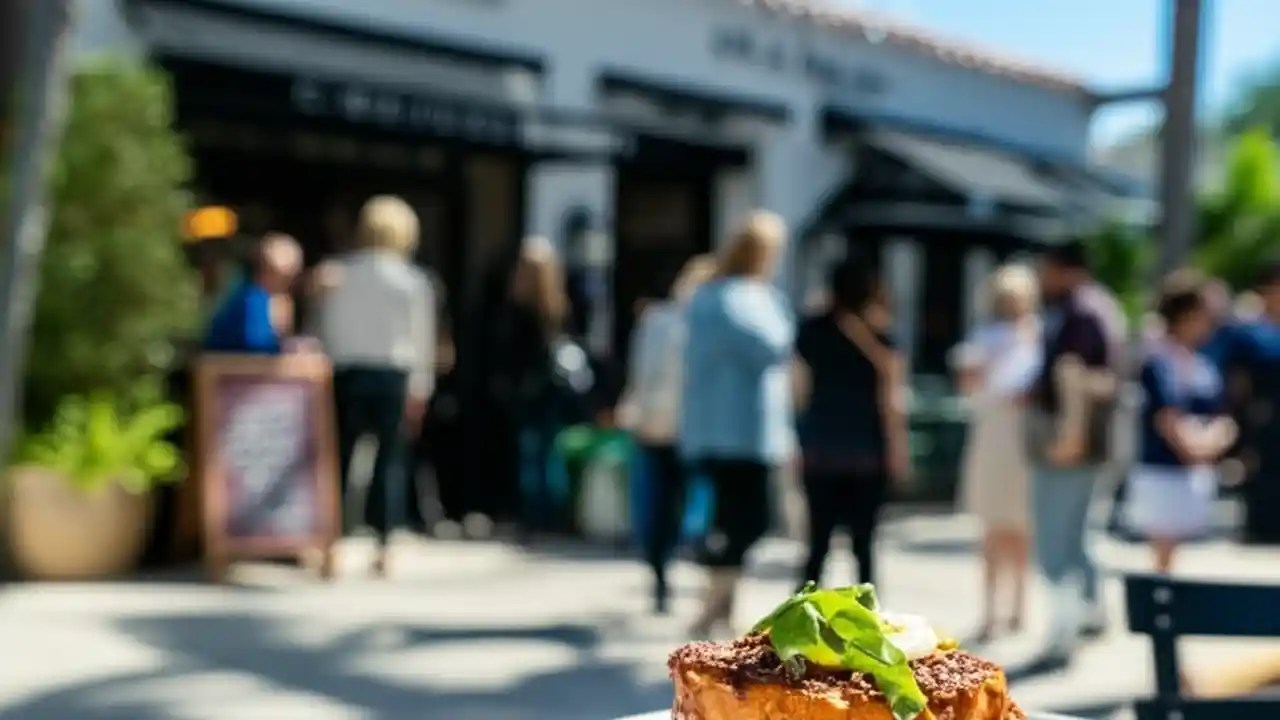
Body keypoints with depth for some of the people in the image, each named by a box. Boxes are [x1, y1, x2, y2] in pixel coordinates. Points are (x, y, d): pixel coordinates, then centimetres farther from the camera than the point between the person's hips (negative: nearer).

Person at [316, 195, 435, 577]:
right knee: (389, 460, 5)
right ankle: (381, 544, 1)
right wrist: (419, 391, 7)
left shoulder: (340, 274, 3)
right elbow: (423, 339, 2)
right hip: (394, 374, -1)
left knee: (339, 457, 7)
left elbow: (324, 328, 3)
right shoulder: (414, 281, 1)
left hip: (347, 373, 1)